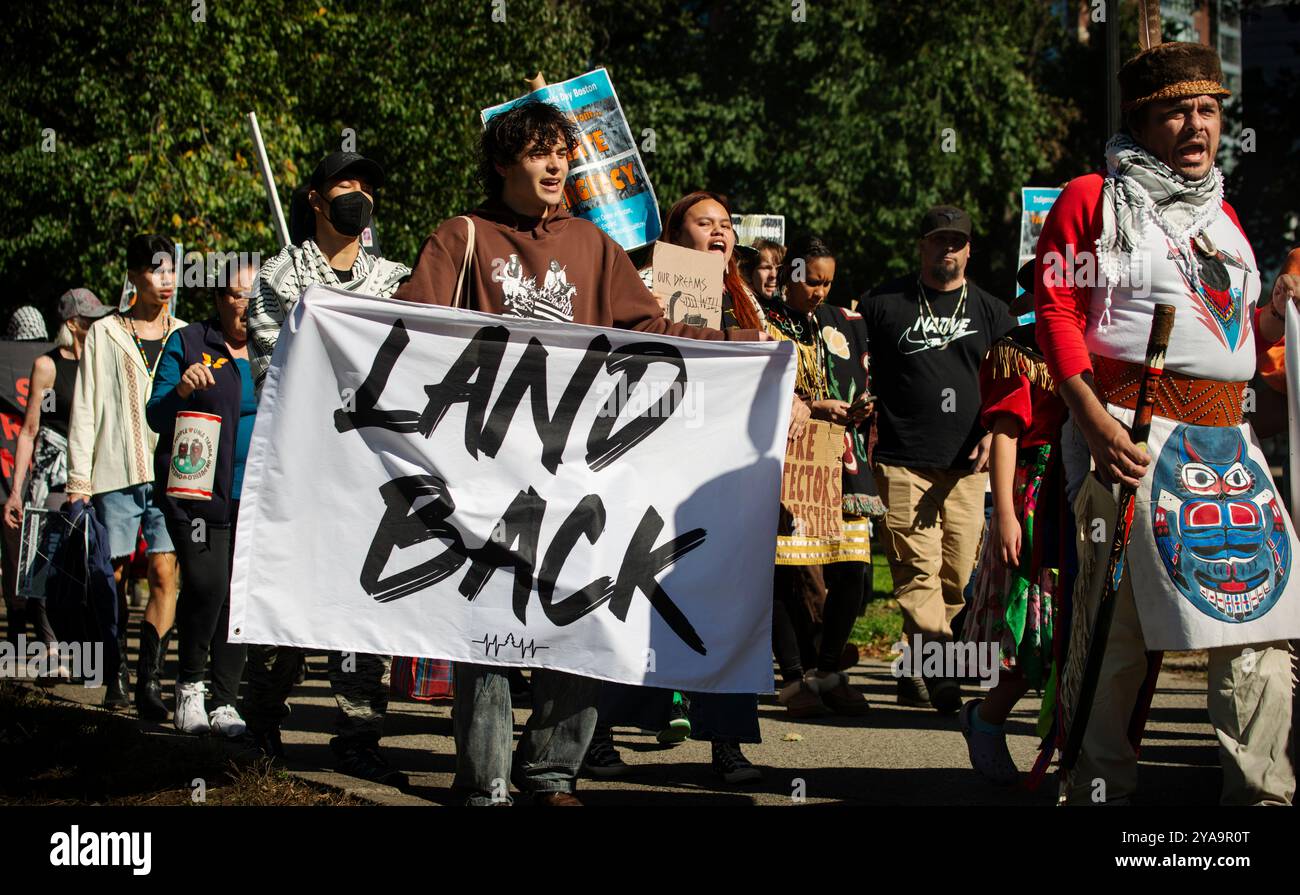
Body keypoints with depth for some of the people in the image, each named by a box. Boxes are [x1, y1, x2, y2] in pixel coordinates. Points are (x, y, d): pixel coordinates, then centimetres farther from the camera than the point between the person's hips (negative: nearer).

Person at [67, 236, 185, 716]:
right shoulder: (104, 335, 8)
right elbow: (84, 411, 6)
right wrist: (78, 480, 0)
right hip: (115, 471, -1)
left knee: (164, 573, -10)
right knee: (111, 573, 3)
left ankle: (149, 679, -9)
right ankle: (116, 674, 15)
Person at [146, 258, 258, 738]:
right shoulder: (187, 343, 3)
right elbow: (155, 417, 0)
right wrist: (182, 391, -19)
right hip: (197, 494, -4)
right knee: (207, 584, -17)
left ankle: (225, 702, 10)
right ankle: (189, 684, 3)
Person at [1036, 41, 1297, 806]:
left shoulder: (1222, 214, 24)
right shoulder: (1094, 198, 5)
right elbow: (1056, 312, -4)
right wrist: (1097, 426, -15)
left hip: (1226, 436, 6)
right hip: (1134, 428, -6)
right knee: (1120, 625, -5)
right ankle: (1102, 789, 5)